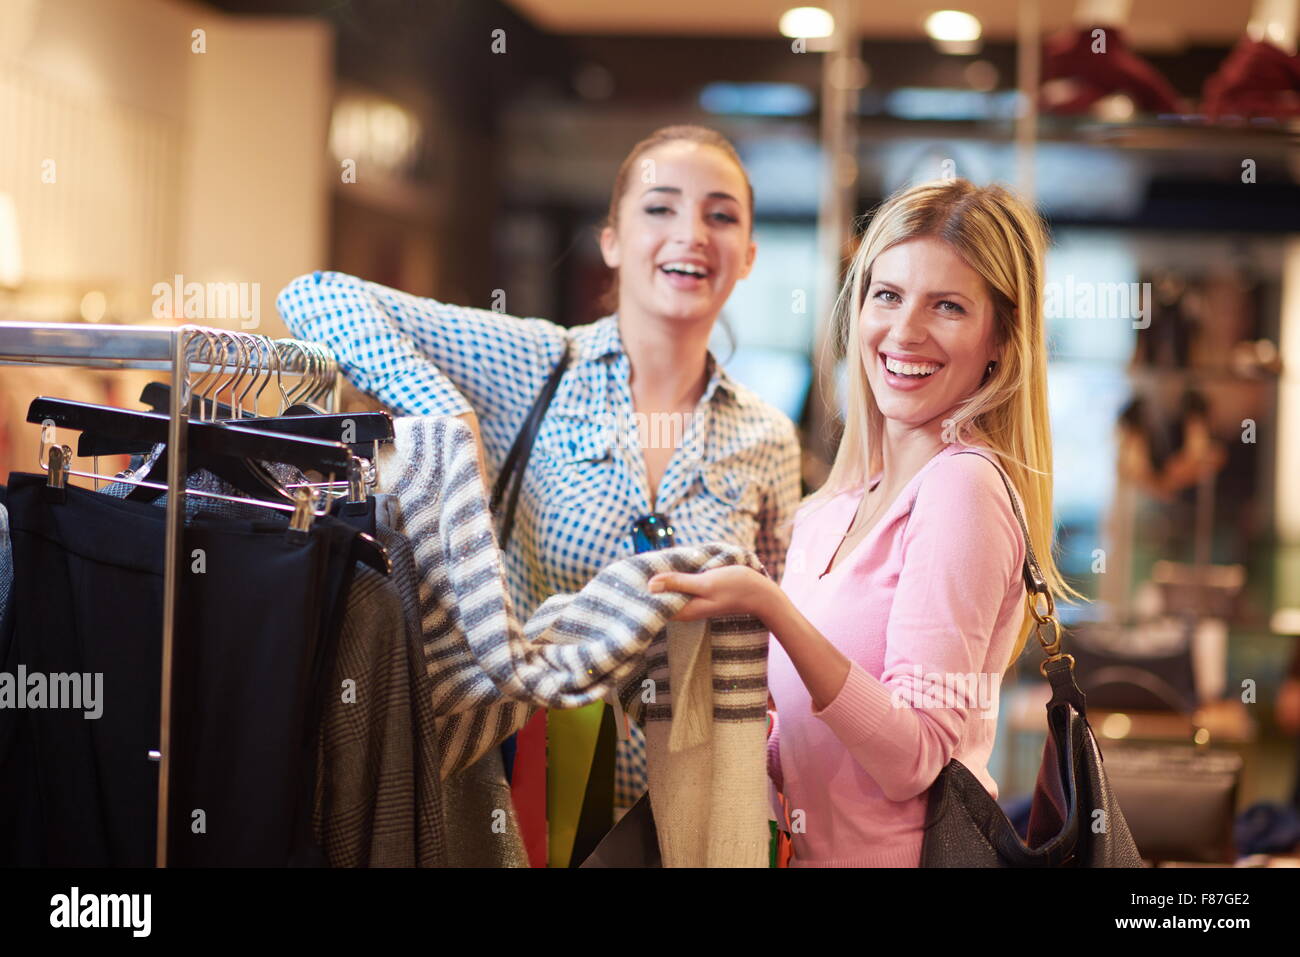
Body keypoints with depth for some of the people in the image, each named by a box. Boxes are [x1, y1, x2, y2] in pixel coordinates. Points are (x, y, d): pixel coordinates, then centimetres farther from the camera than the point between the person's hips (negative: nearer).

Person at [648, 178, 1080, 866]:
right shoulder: (827, 515, 5)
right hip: (816, 851, 7)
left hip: (907, 851, -7)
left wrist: (769, 607, -29)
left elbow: (912, 761, -22)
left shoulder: (963, 484, -18)